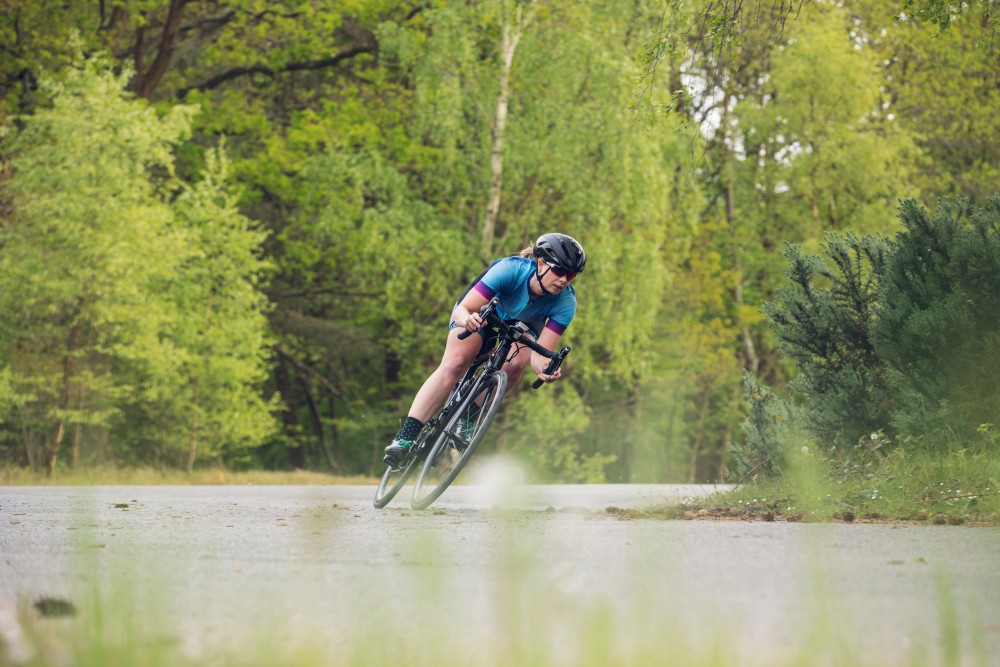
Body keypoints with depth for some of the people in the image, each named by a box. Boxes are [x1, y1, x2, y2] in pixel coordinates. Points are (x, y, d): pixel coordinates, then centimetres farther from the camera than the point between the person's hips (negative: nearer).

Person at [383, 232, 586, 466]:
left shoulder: (565, 301, -29)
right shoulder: (511, 269, -36)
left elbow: (541, 353, -32)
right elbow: (463, 309, -37)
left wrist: (544, 367, -55)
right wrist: (467, 319, -60)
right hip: (481, 314, -2)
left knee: (515, 364, -31)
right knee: (455, 363, -28)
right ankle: (405, 437, -32)